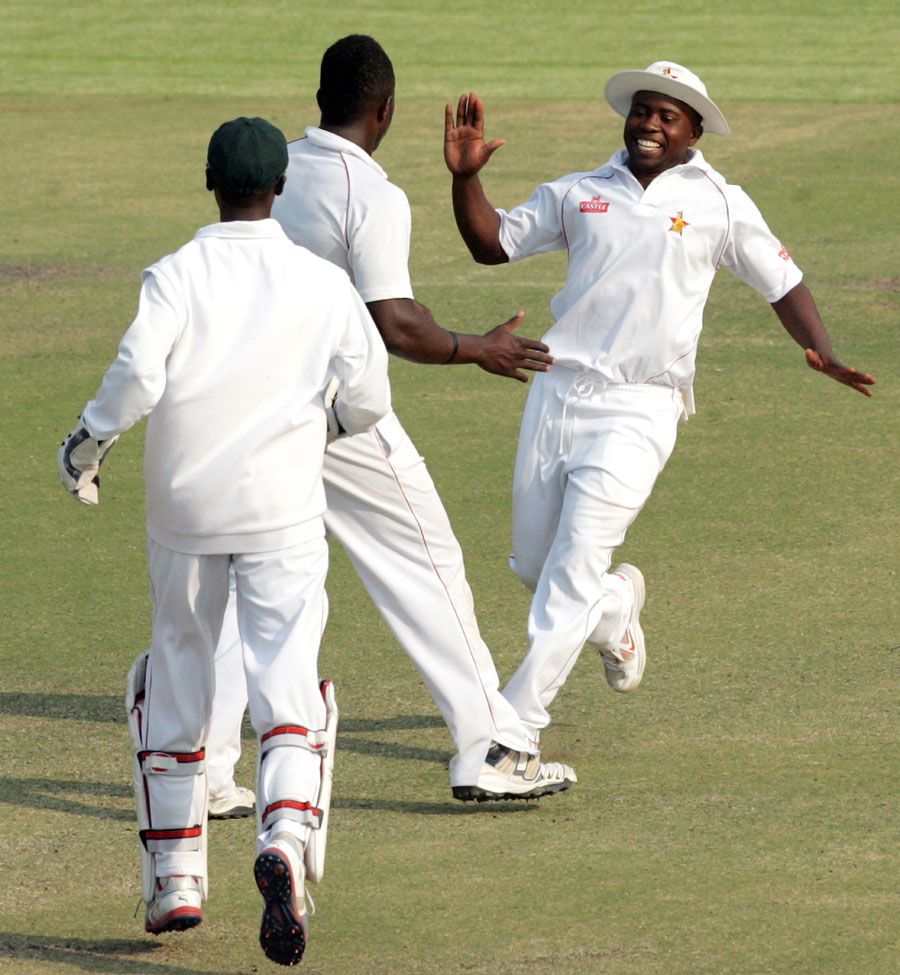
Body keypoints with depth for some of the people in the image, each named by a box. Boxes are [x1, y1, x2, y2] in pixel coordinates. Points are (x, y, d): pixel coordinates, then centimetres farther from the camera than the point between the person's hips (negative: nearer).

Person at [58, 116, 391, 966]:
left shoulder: (175, 275, -4)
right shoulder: (323, 284, 1)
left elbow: (137, 376, -17)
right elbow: (367, 402, 3)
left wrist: (84, 448, -2)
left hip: (184, 508, 0)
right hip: (283, 512, 0)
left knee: (176, 684, 14)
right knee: (285, 683, -4)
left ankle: (173, 878, 20)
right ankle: (285, 840, -30)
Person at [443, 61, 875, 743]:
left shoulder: (720, 204, 4)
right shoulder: (579, 194, 12)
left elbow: (783, 283, 6)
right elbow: (492, 244, 12)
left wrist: (821, 352, -10)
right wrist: (466, 176, -4)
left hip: (638, 410, -4)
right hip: (557, 392, 4)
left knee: (576, 565, -15)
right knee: (534, 565, 10)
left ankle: (516, 725, -14)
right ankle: (616, 618, 43)